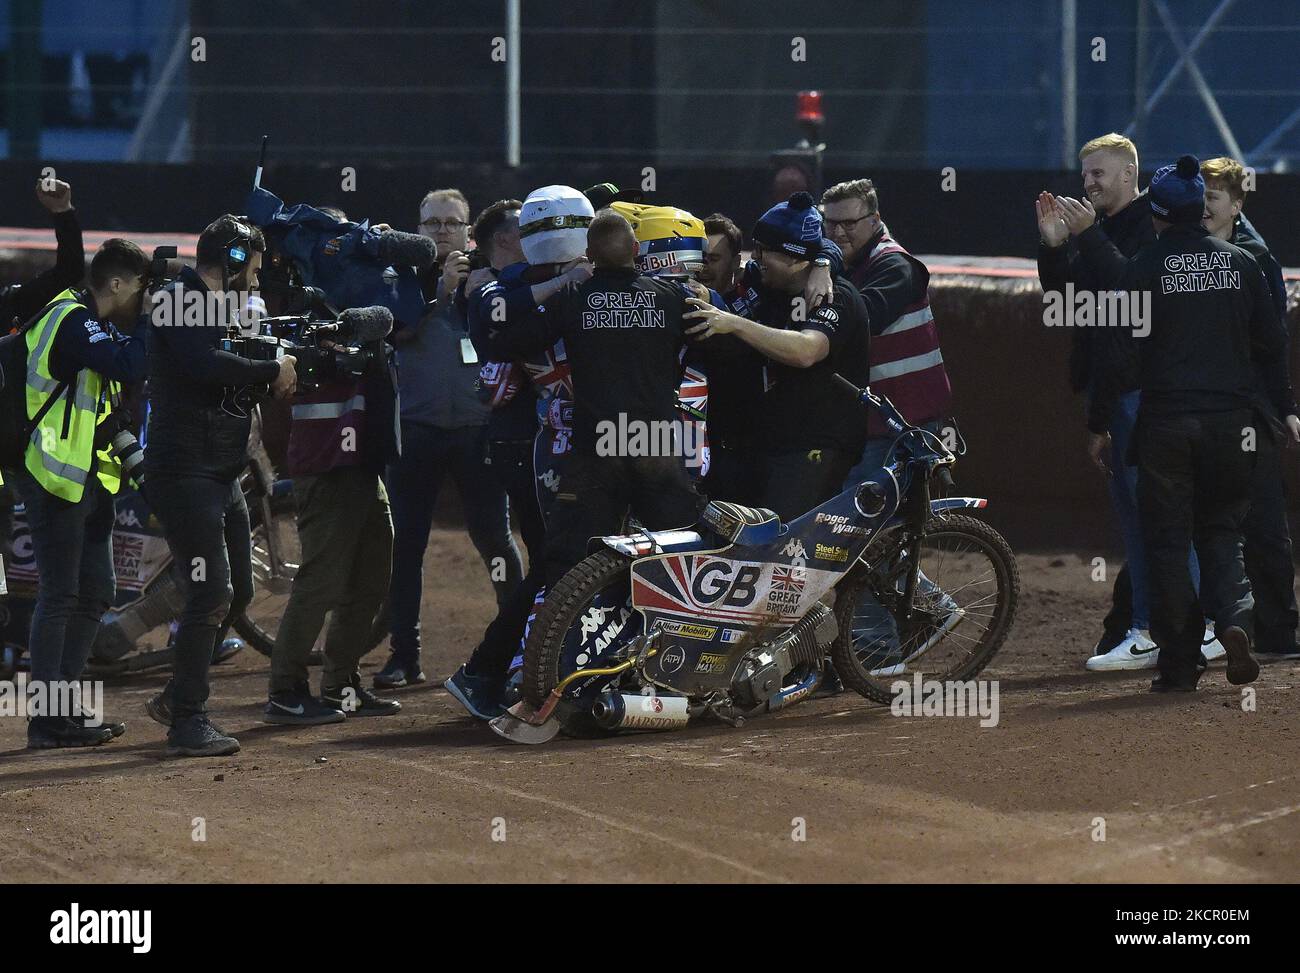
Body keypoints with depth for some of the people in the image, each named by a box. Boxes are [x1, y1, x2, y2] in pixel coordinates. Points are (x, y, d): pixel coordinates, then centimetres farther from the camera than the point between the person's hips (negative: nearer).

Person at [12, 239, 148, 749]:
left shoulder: (91, 323, 16)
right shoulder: (72, 320, -15)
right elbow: (130, 364, -29)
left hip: (87, 477, 10)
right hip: (53, 476, -10)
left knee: (96, 591, 11)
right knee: (60, 594, -8)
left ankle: (66, 706, 18)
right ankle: (49, 720, -6)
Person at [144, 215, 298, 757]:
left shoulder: (214, 307, 20)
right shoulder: (180, 304, -11)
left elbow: (231, 383, 19)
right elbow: (206, 365, -28)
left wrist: (273, 381, 1)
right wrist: (273, 370, -16)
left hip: (221, 476, 10)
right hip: (185, 473, -10)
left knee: (237, 592, 15)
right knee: (211, 594, -13)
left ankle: (178, 697, 26)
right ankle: (187, 724, -10)